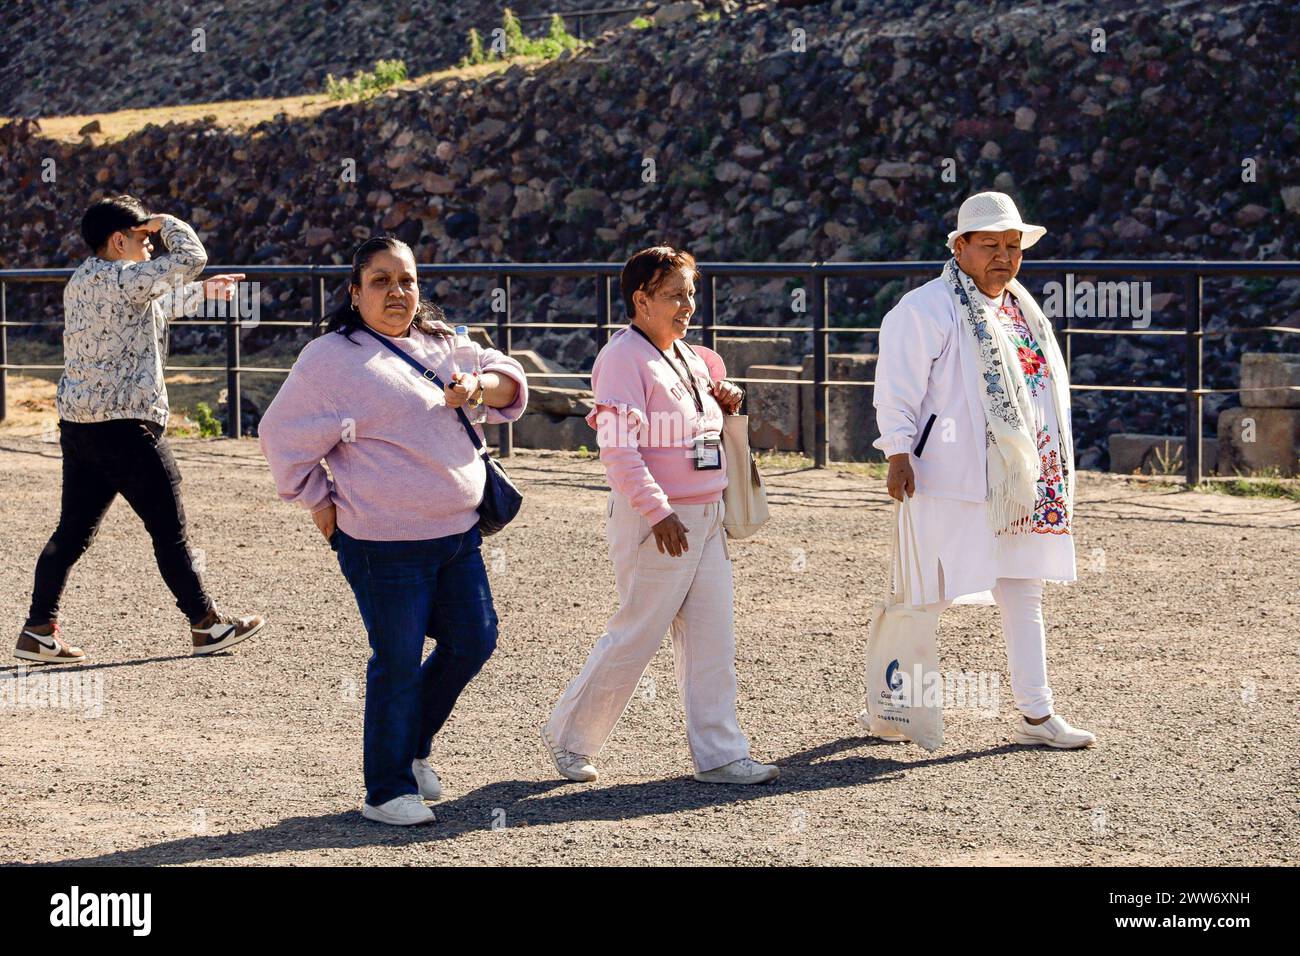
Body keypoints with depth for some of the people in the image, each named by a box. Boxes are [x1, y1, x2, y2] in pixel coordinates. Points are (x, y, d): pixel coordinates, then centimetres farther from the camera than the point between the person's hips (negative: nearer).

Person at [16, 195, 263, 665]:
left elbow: (156, 305, 30)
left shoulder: (81, 282, 15)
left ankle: (39, 630, 8)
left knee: (73, 530, 11)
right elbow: (190, 258, -20)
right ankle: (206, 624, 14)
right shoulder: (122, 278, -14)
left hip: (77, 423, 9)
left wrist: (203, 291, 38)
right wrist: (167, 222, -2)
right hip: (126, 426, -9)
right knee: (169, 529, 3)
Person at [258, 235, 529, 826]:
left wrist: (479, 387, -7)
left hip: (457, 533, 7)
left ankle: (413, 748, 33)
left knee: (473, 641, 11)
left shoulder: (441, 345, 12)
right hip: (385, 544, -7)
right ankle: (386, 793, 11)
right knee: (398, 663, -2)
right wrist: (321, 506, -5)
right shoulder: (331, 358, -8)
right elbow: (283, 437, -6)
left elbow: (510, 384, 15)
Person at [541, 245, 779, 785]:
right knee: (636, 636, 0)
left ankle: (718, 754, 10)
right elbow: (618, 448, -20)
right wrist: (658, 512, -24)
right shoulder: (623, 357, -12)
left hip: (706, 517, 8)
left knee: (712, 639, 5)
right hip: (656, 522, -8)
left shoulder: (691, 359, 15)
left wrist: (724, 403, 8)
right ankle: (569, 738, 16)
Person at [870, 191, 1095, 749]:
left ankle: (1037, 716, 13)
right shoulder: (925, 309, -9)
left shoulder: (1023, 311, 16)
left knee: (1024, 593, 8)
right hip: (951, 475, -8)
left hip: (1019, 481, 8)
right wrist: (899, 455, -21)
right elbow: (897, 388, -14)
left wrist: (1051, 469, 21)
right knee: (930, 593, -1)